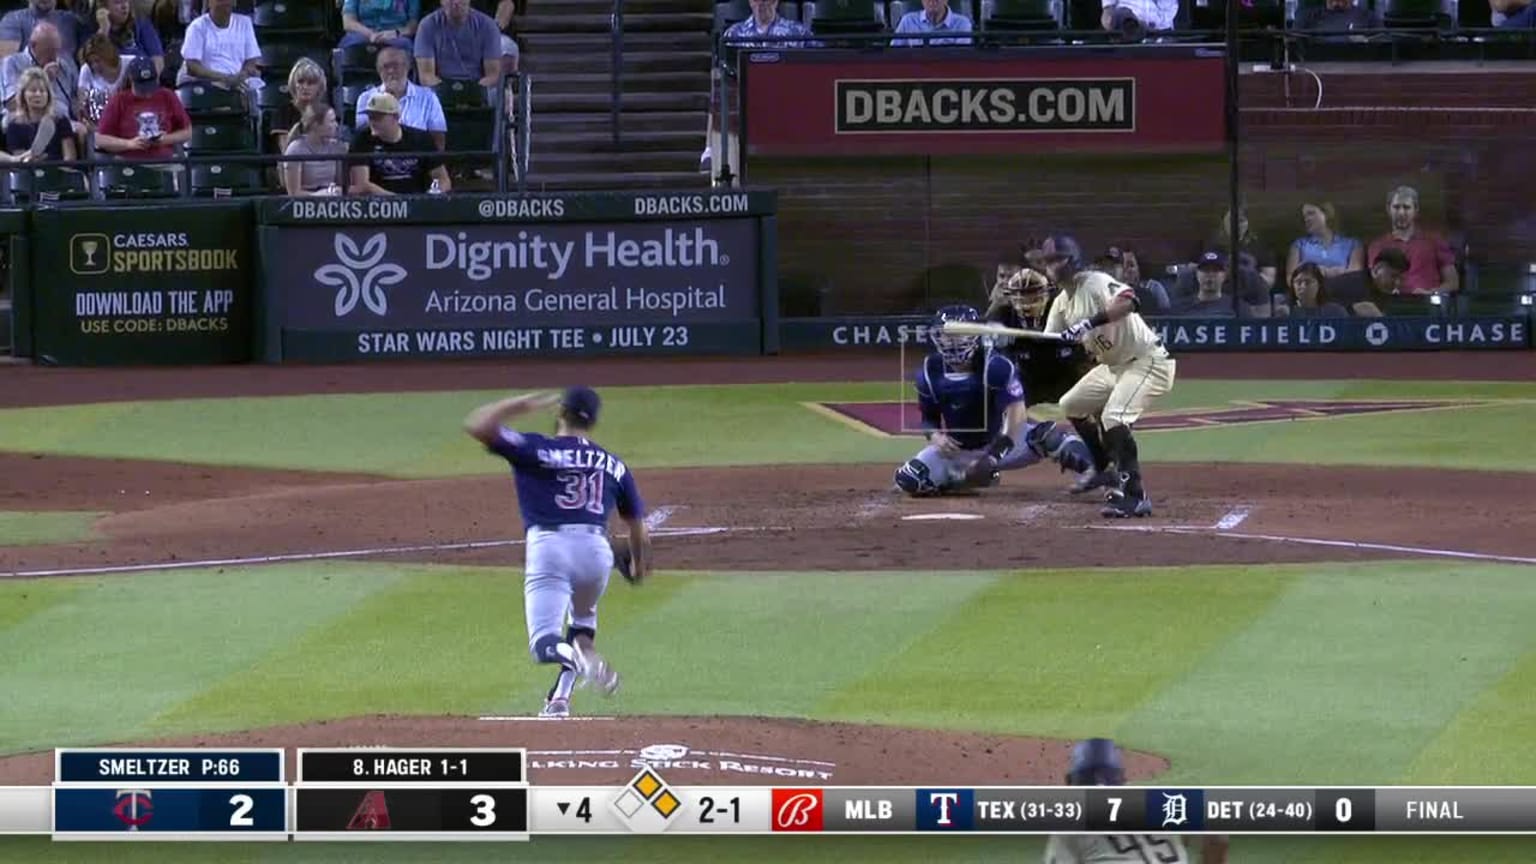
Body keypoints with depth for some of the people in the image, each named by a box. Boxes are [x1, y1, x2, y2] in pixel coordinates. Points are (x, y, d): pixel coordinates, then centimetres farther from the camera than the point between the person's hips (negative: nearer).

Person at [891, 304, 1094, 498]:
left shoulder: (996, 366, -21)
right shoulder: (930, 372, -7)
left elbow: (1016, 413, -29)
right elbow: (929, 417, 6)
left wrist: (993, 455, -39)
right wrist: (935, 436, -19)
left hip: (1000, 440, -4)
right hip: (957, 450, 4)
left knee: (1045, 437, -32)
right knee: (908, 480, -16)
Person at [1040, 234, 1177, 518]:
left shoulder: (1095, 283, -20)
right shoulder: (1062, 303, 8)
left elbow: (1128, 301, -40)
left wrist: (1090, 322, -46)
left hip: (1147, 361, -11)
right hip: (1113, 366, 11)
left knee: (1114, 418, -28)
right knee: (1072, 406, 20)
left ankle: (1135, 496, -29)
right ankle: (1104, 471, 33)